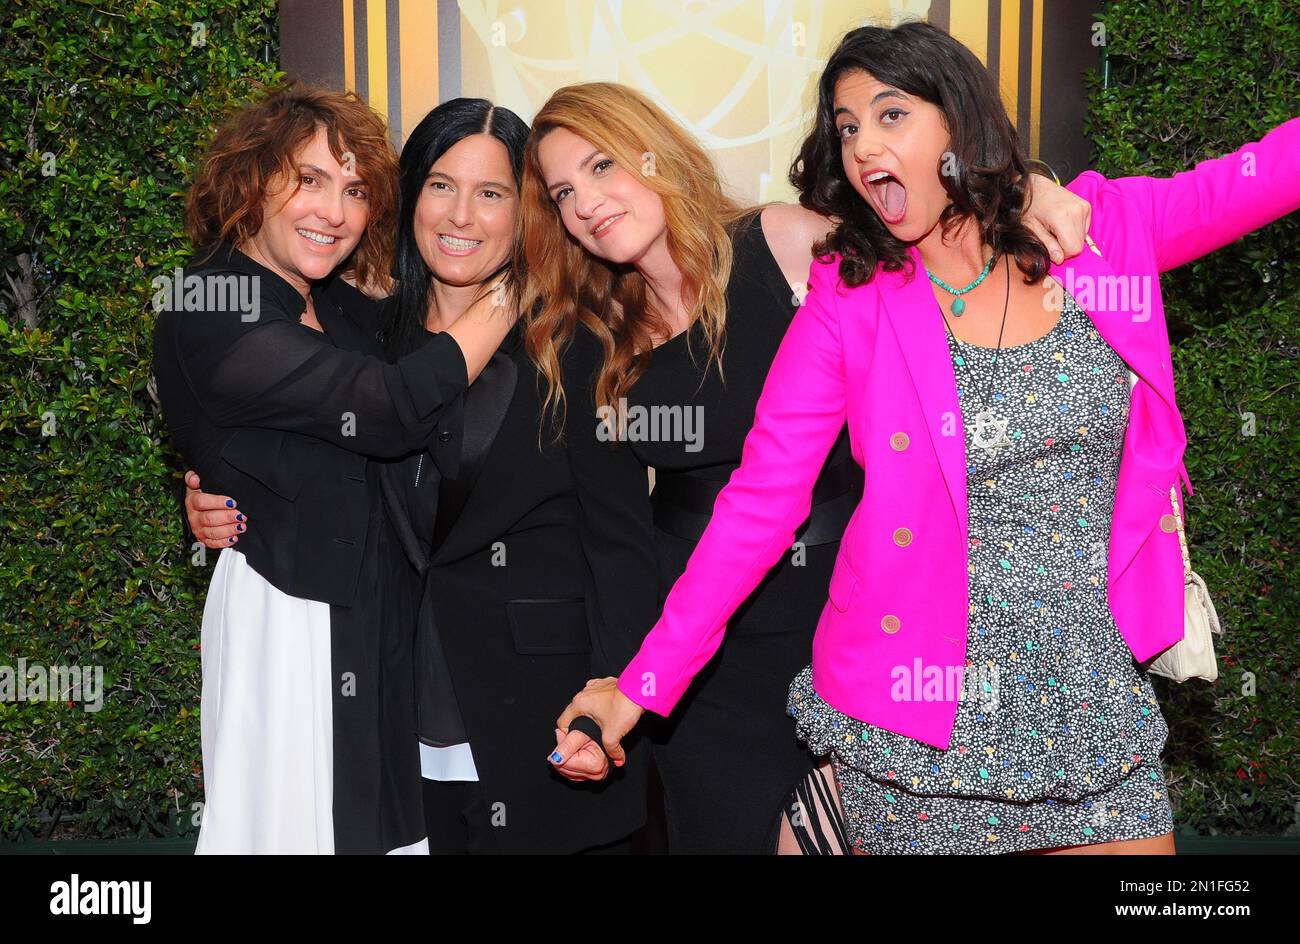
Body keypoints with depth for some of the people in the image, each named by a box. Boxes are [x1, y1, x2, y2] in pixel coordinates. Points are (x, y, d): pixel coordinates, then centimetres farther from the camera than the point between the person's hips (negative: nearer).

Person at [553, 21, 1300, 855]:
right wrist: (644, 684, -10)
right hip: (917, 720, -2)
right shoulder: (848, 302, -8)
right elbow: (759, 502, -8)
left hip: (1098, 700, 2)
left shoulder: (1102, 233, -2)